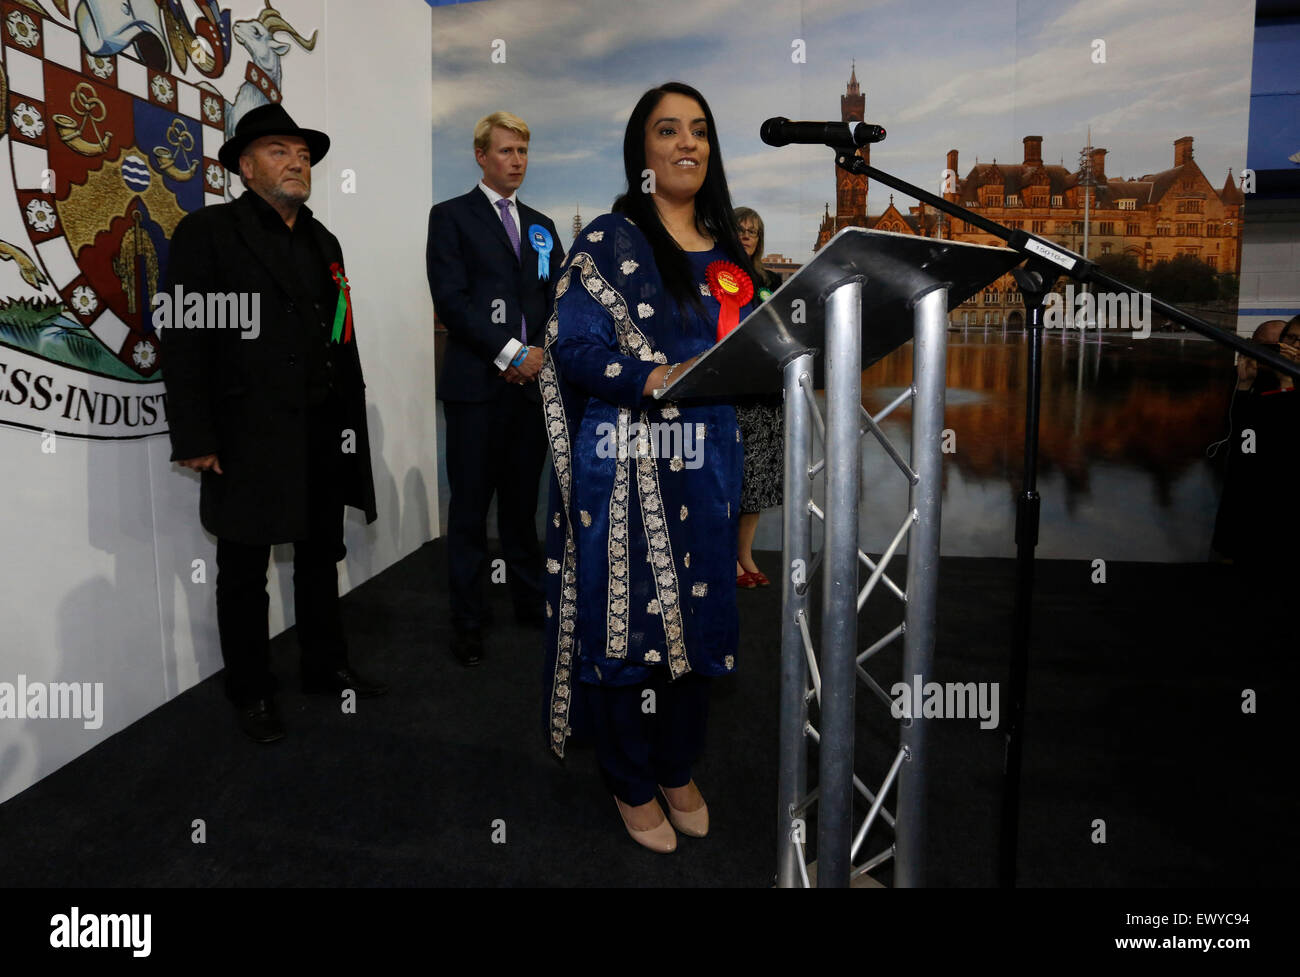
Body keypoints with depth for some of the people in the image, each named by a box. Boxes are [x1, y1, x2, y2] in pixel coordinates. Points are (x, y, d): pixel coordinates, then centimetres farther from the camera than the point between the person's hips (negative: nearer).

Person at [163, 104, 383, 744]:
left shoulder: (322, 242, 14)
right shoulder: (207, 233, -6)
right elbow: (183, 342, -12)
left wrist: (352, 421, 9)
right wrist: (194, 440, -16)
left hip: (323, 438, 6)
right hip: (248, 439, -6)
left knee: (321, 559, 17)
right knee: (244, 571, 8)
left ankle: (326, 667, 34)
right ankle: (251, 694, 24)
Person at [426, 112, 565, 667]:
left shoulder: (541, 226, 18)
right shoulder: (451, 217, 2)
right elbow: (451, 299, -9)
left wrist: (540, 354, -5)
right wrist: (510, 353, -14)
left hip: (532, 382, 4)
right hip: (477, 385, -4)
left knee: (523, 501, 12)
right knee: (470, 506, 2)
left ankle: (531, 603, 24)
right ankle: (467, 621, 11)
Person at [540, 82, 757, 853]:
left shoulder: (724, 248, 15)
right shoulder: (609, 243, -3)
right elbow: (574, 350, -12)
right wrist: (659, 379, -26)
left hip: (707, 466, 6)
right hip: (632, 468, -5)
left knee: (700, 614, 11)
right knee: (633, 618, 2)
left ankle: (679, 768, 31)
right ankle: (632, 783, 23)